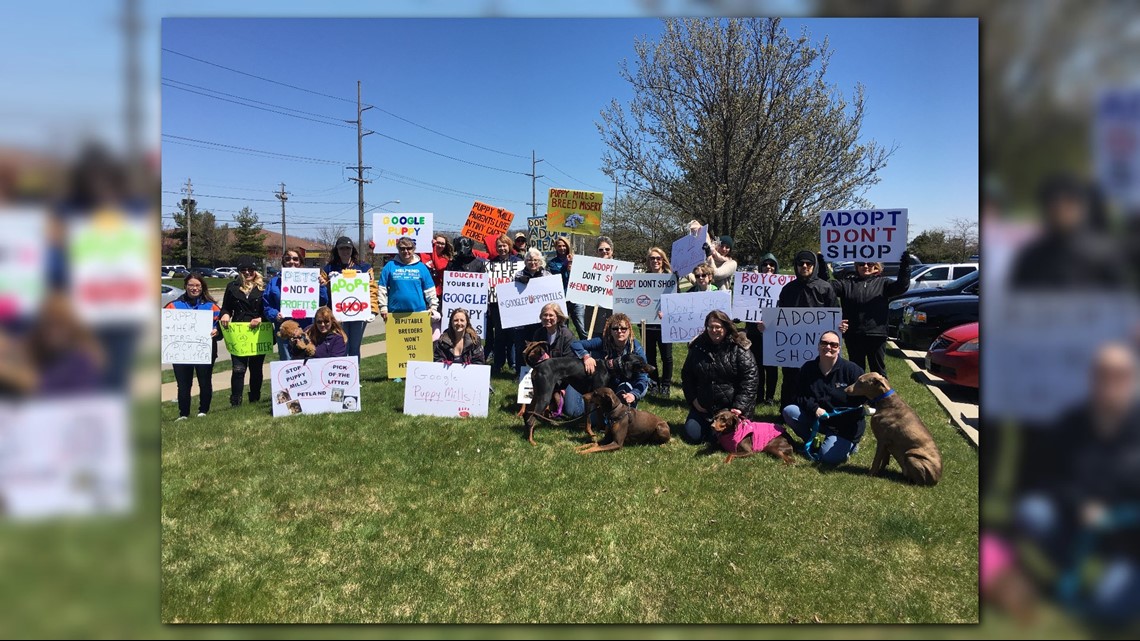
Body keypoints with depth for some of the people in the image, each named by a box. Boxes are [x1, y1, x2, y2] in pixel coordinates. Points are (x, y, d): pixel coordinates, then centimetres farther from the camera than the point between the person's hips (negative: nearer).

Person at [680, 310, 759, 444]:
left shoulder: (739, 349, -10)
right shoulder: (698, 347, 2)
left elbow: (749, 378, -14)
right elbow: (686, 375, 11)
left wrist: (739, 406, -19)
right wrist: (693, 399, 0)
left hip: (730, 407, -4)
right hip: (703, 406, 4)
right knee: (691, 436, -5)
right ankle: (708, 424, 26)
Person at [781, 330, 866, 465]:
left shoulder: (852, 369, -14)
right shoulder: (808, 368, -3)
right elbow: (800, 396, -3)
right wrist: (814, 408, -22)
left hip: (845, 424, -4)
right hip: (817, 417, 4)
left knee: (829, 457, -24)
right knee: (789, 411, -18)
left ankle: (849, 443, 12)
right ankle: (811, 443, 5)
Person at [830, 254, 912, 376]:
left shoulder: (883, 283, 6)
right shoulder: (847, 284, 8)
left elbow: (902, 286, -10)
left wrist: (905, 266, -24)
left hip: (876, 335, -1)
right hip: (853, 336, 1)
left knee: (878, 370, 10)